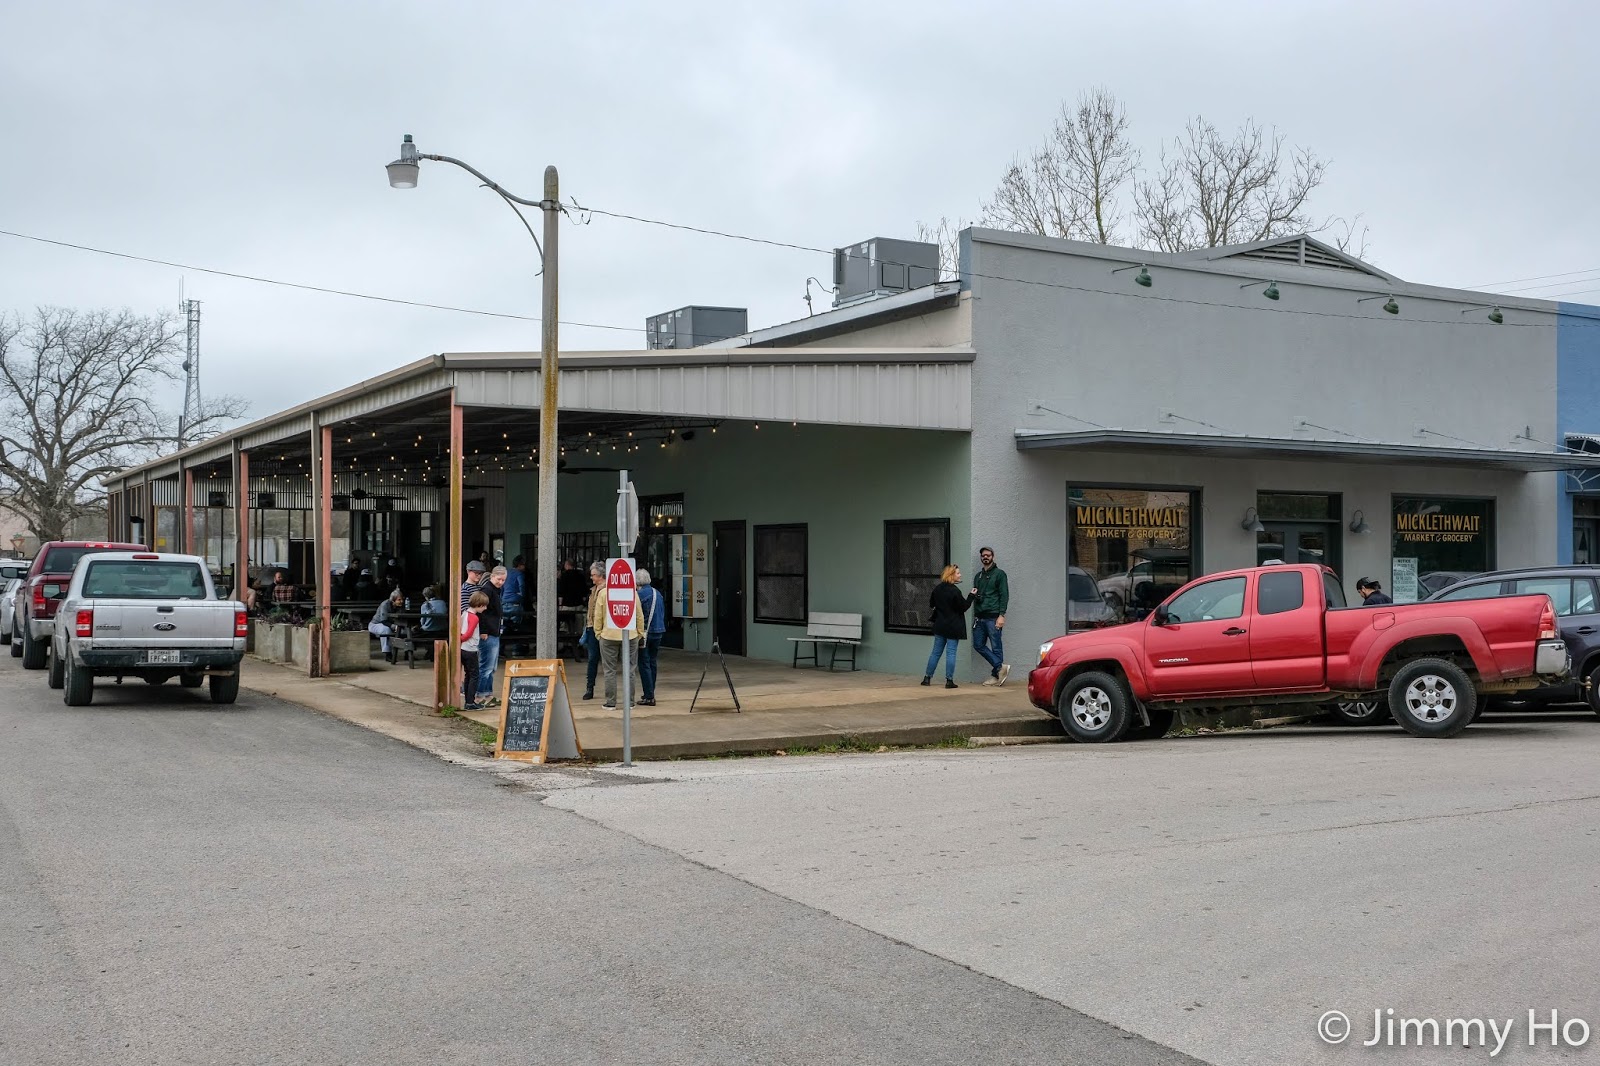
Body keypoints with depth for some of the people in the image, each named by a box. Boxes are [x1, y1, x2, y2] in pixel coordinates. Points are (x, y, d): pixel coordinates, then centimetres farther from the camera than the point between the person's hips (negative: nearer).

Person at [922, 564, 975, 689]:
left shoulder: (937, 589, 3)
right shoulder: (955, 591, -17)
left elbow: (931, 604, 15)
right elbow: (963, 607, -12)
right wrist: (971, 596, -3)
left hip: (940, 626, 6)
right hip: (953, 627, -6)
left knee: (936, 652, 13)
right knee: (951, 653, -1)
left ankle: (927, 677, 14)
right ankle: (949, 680, -2)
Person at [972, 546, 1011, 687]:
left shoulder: (999, 574, 0)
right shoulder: (978, 576, 19)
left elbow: (1004, 596, -6)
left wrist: (1001, 615, -15)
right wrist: (975, 616, 16)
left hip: (993, 617, -7)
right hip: (980, 617, 7)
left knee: (996, 647, -3)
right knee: (978, 645, 0)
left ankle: (996, 675, 1)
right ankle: (1000, 666, 2)